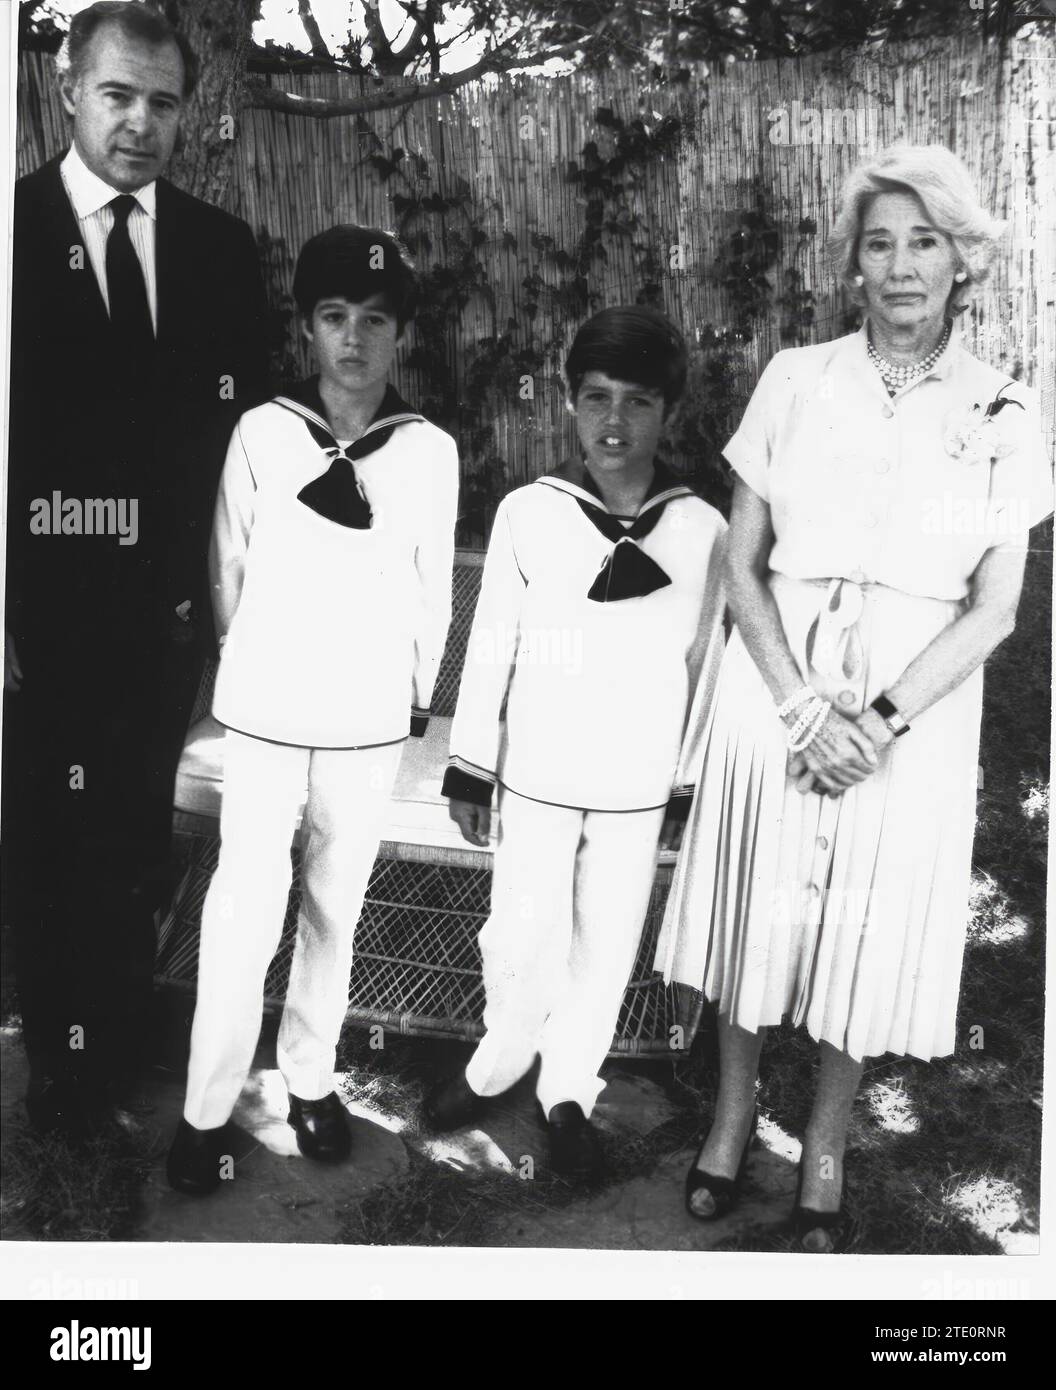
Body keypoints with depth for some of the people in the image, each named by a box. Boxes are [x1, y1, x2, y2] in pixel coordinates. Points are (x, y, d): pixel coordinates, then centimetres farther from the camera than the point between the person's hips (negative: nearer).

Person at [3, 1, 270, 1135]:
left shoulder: (220, 246, 7)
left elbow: (239, 421, 8)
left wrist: (207, 578, 0)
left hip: (163, 609, 3)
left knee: (135, 845, 15)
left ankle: (119, 1054, 33)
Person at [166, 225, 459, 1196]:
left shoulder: (430, 451, -3)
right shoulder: (260, 434, -5)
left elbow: (433, 590, 5)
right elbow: (229, 570, 5)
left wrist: (418, 694, 10)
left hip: (371, 715, 1)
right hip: (265, 710, -1)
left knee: (337, 904, 12)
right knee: (245, 907, -4)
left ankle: (310, 1075, 29)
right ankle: (208, 1108, 10)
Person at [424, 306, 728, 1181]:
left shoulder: (702, 530, -6)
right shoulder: (527, 513, -9)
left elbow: (702, 665, 3)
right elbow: (491, 648, -2)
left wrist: (685, 787, 8)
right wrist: (471, 769, 1)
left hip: (638, 783, 1)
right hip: (537, 774, -1)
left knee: (607, 945, 12)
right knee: (523, 937, 7)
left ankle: (570, 1088, 32)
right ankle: (501, 1062, 34)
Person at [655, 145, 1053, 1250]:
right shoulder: (795, 380, 1)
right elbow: (742, 565, -1)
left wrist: (883, 719, -14)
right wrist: (802, 705, -12)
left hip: (917, 703, 0)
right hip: (778, 684, 0)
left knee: (869, 931, 8)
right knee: (758, 909, 9)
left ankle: (824, 1154, 28)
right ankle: (730, 1121, 32)